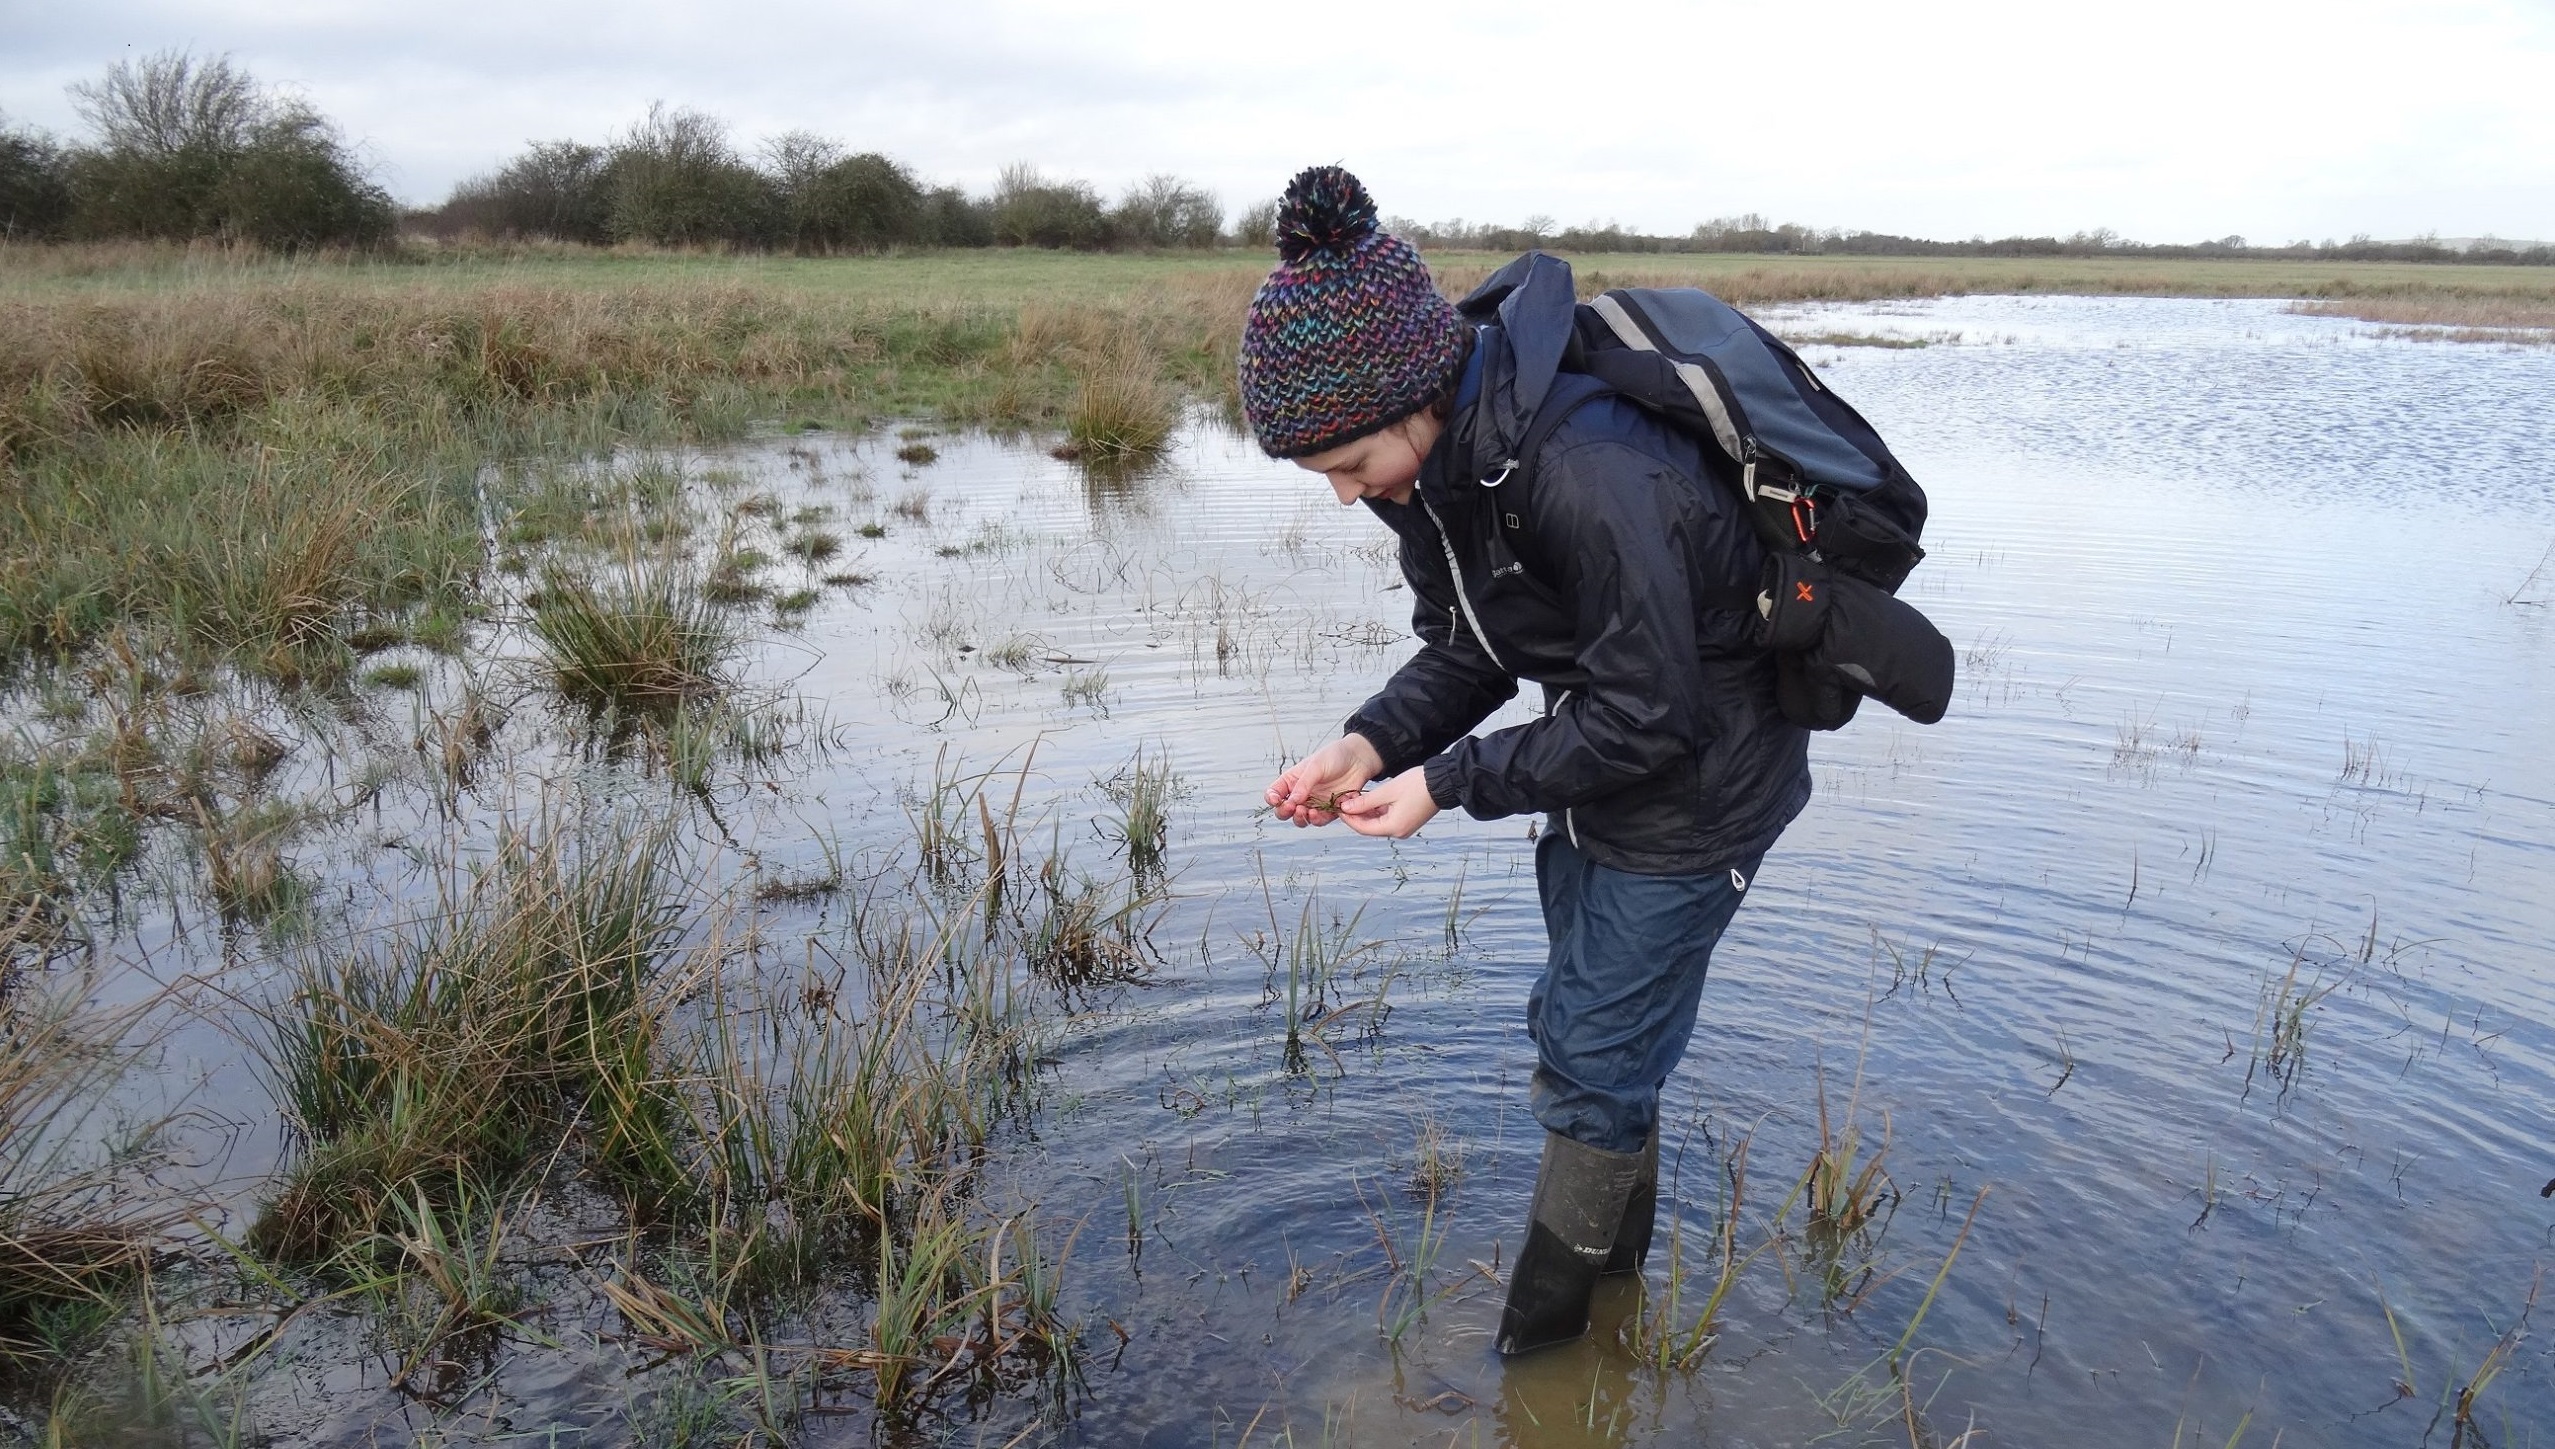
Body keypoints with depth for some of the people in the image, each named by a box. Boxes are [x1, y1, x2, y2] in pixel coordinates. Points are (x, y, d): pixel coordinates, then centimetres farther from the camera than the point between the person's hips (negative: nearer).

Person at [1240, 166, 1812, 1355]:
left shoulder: (1588, 472, -36)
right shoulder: (1438, 457, -8)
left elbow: (1650, 715, -28)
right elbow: (1466, 651, 1)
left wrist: (1450, 781, -24)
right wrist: (1374, 741, -16)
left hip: (1696, 787, -9)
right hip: (1594, 768, 9)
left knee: (1595, 1066, 3)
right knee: (1581, 1029, 22)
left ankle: (1538, 1353, 26)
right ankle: (1617, 1270, 45)